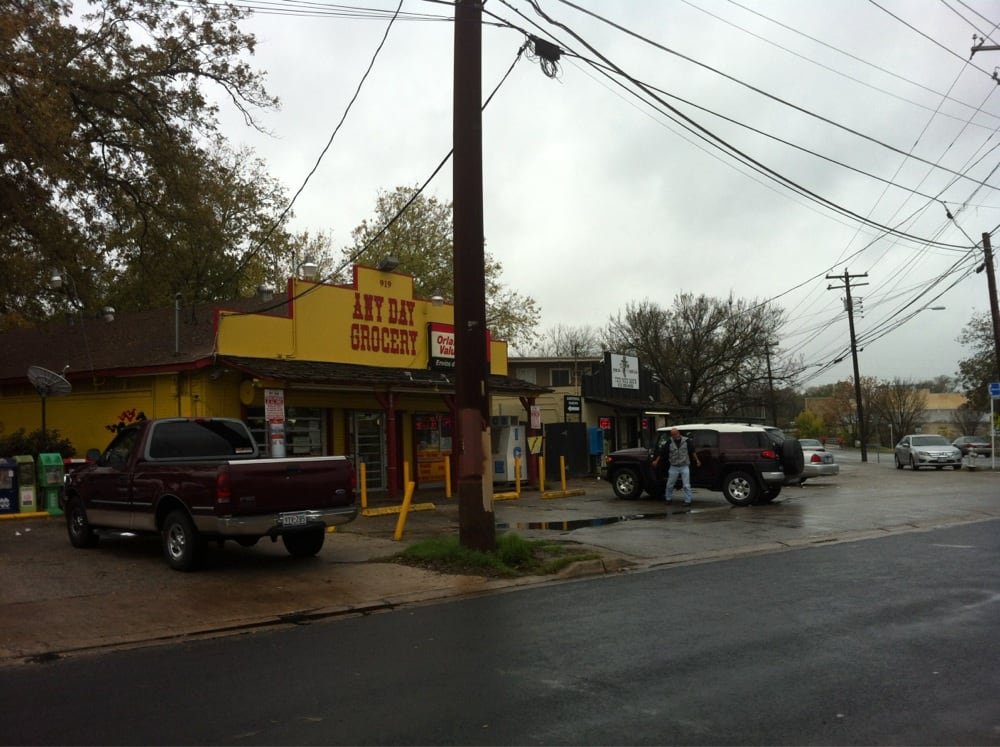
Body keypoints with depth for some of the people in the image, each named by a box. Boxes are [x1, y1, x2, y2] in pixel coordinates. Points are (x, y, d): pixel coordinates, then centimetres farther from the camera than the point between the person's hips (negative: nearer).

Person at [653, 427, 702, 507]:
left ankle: (687, 501, 4)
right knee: (670, 485, 10)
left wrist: (697, 460, 10)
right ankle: (668, 499, 27)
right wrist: (656, 461, 4)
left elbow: (692, 451, 8)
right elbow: (662, 452, 2)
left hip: (684, 467, -1)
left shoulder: (686, 441, -3)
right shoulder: (669, 442, -3)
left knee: (686, 485, -3)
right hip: (674, 467, 1)